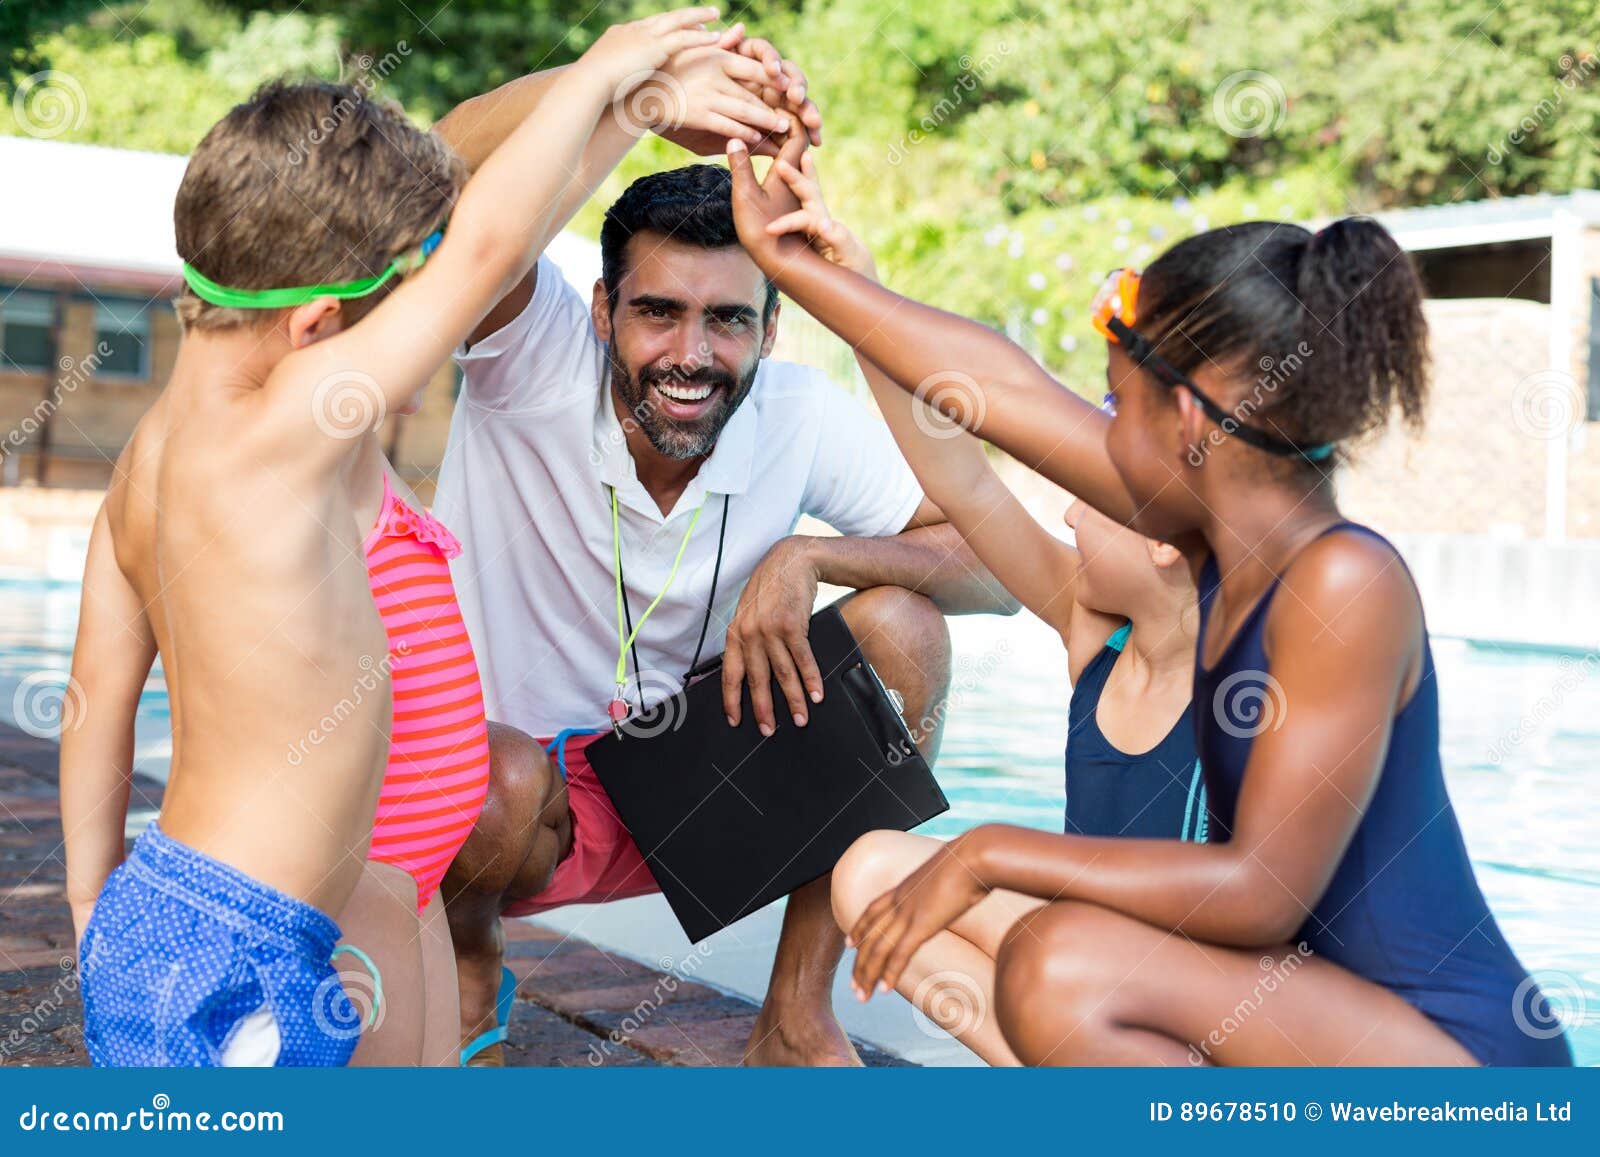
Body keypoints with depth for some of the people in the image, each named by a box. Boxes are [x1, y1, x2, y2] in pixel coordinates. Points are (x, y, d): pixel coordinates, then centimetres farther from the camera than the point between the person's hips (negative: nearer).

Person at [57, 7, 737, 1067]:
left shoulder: (145, 460, 7)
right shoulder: (280, 434, -21)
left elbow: (101, 691, 14)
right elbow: (489, 242, -24)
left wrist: (95, 914, 23)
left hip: (151, 910, 9)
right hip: (229, 955, -9)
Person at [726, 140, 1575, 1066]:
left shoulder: (1346, 581, -22)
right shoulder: (1221, 536, 2)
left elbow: (1262, 891, -25)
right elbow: (1000, 384, 7)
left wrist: (991, 856, -18)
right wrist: (785, 259, 14)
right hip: (1315, 1007, 9)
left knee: (1067, 964, -27)